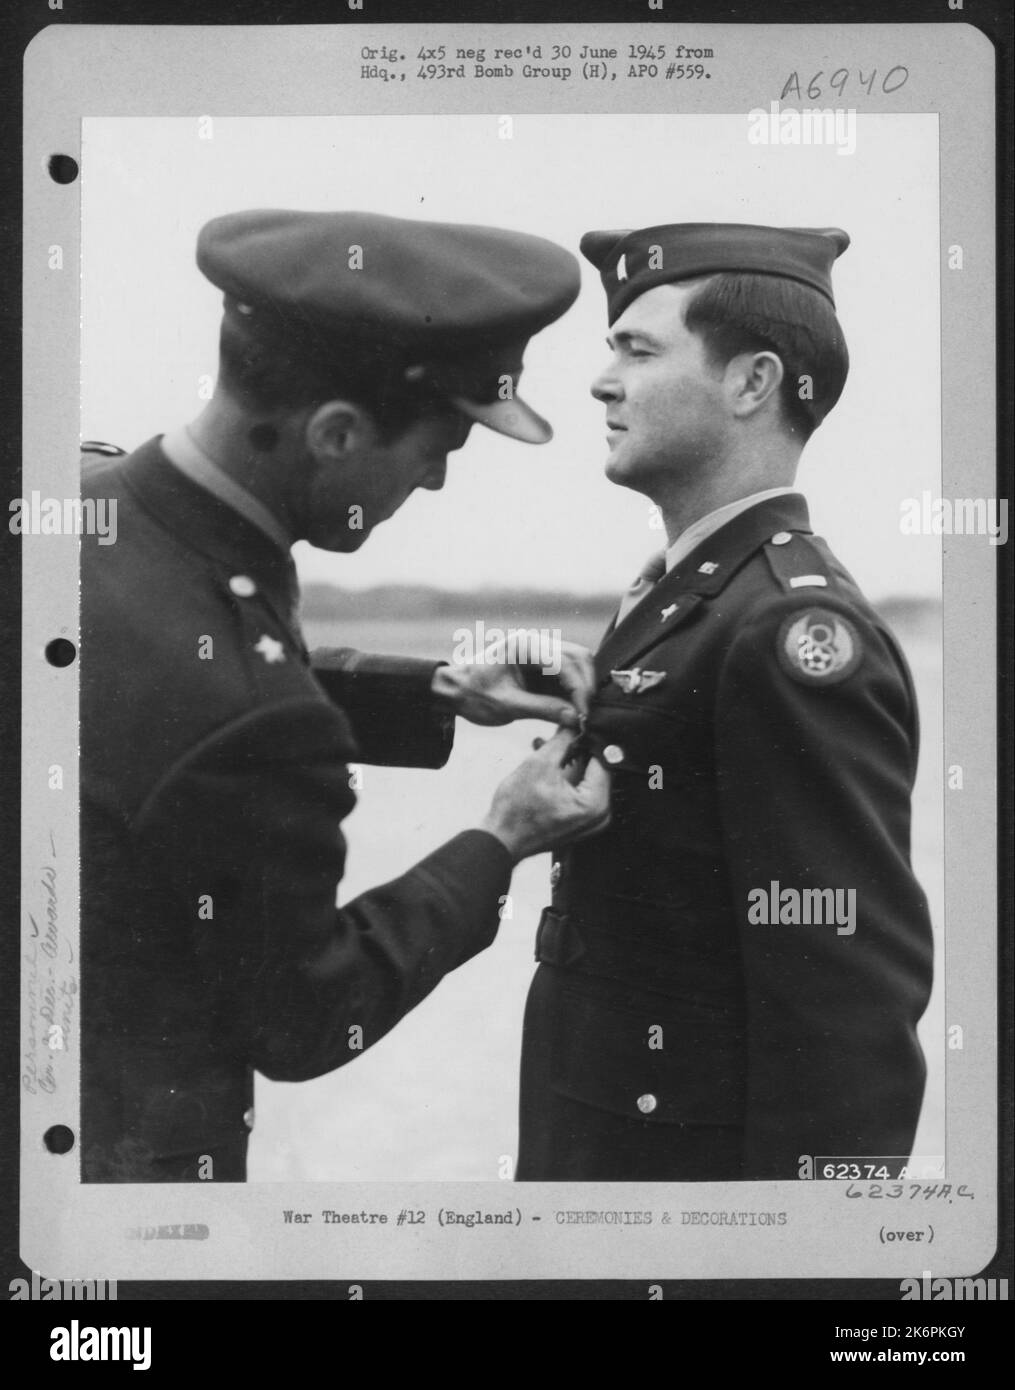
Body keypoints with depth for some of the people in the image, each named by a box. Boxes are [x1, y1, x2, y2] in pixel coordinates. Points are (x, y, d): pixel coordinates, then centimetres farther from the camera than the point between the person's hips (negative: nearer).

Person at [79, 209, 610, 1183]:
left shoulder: (84, 490, -9)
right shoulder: (249, 724, -32)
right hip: (126, 1146, -8)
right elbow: (306, 1020, -15)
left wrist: (438, 693, 6)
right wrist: (499, 846, -5)